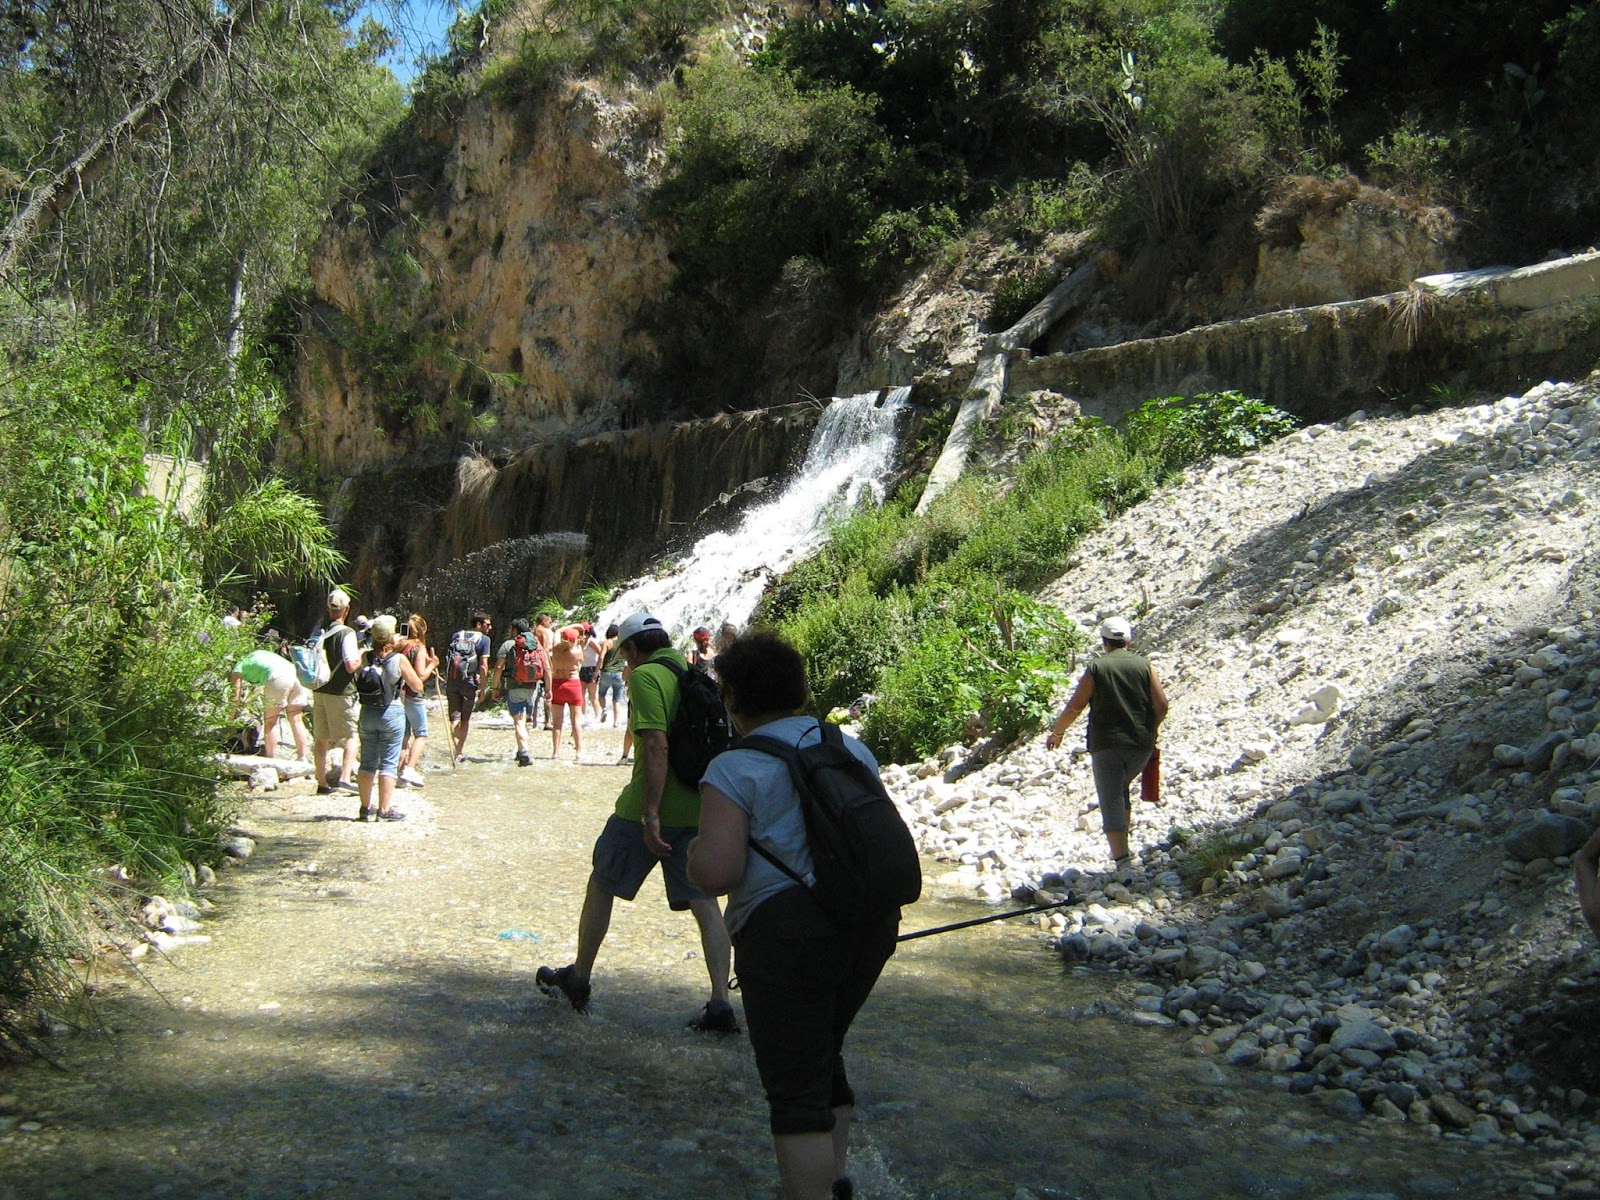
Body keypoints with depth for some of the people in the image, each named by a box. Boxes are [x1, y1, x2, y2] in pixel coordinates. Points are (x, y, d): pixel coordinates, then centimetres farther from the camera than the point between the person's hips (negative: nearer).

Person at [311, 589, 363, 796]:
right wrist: (362, 656, -1)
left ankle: (322, 783, 18)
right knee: (352, 736, 2)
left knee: (321, 739, 12)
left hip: (319, 691, 6)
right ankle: (344, 777, -13)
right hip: (340, 693, -6)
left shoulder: (319, 632, 7)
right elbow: (351, 666, -20)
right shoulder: (346, 633, -13)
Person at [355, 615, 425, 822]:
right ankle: (385, 810, 4)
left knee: (367, 762, 13)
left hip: (368, 712, 4)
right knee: (388, 763, 2)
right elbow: (418, 687, -6)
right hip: (392, 712, -4)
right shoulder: (399, 659, -11)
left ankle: (366, 807, 20)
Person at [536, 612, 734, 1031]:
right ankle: (720, 1004, -1)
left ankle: (578, 981, 27)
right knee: (704, 902, 6)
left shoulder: (646, 676, -11)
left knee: (601, 886, 14)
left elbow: (656, 746, -22)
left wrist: (651, 814, -23)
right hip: (698, 810, 6)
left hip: (650, 809, -6)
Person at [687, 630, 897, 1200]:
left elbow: (717, 872, -18)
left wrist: (693, 853, 3)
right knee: (824, 1053, 27)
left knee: (795, 1088, 2)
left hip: (789, 928, -7)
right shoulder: (853, 747, 10)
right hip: (871, 922, 8)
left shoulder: (734, 769, -10)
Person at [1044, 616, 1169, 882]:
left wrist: (1056, 732, 11)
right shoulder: (1144, 665, 4)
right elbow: (1161, 705, -1)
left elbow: (1075, 707, -4)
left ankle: (1123, 863, -14)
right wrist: (1149, 731, 16)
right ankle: (1121, 848, 28)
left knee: (1112, 802, -2)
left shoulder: (1096, 667, -3)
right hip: (1141, 746, 4)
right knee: (1121, 791, 26)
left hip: (1106, 745, -4)